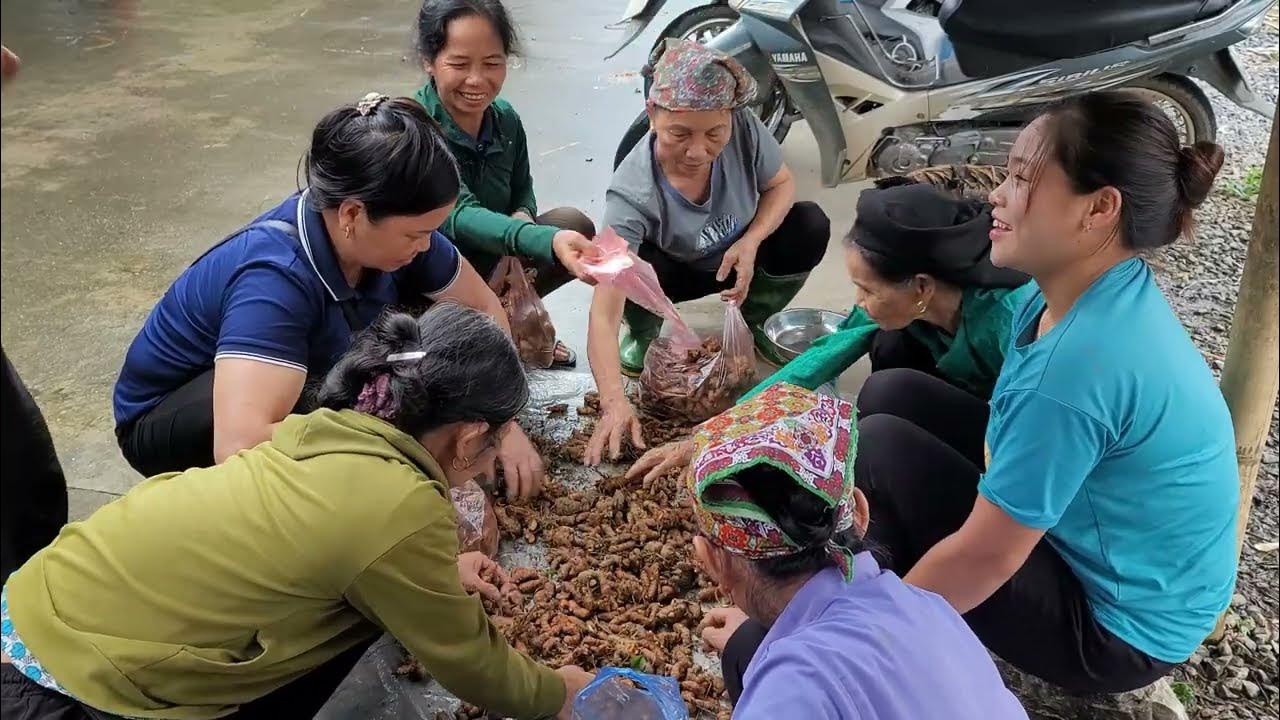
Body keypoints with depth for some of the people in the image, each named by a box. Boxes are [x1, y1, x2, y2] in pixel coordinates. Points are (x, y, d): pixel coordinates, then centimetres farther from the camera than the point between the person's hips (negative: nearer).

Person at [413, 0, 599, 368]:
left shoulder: (506, 121, -6)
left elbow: (522, 191, 12)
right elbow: (459, 215, -39)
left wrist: (524, 216, -15)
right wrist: (549, 240, -56)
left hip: (490, 262, 6)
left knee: (575, 225, -15)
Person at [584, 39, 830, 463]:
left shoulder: (743, 129, -31)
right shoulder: (632, 194, -40)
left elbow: (781, 185, -8)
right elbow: (603, 313, -45)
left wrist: (751, 242, -29)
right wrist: (613, 402, -59)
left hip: (736, 258, 3)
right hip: (675, 273, -3)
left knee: (811, 227, -23)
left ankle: (752, 321, 5)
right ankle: (642, 334, 1)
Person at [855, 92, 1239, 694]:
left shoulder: (1076, 369, -34)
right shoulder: (1105, 292, -7)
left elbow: (984, 556, -26)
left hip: (1115, 623, -9)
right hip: (1083, 537, 9)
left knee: (877, 448, -16)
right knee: (889, 395, 4)